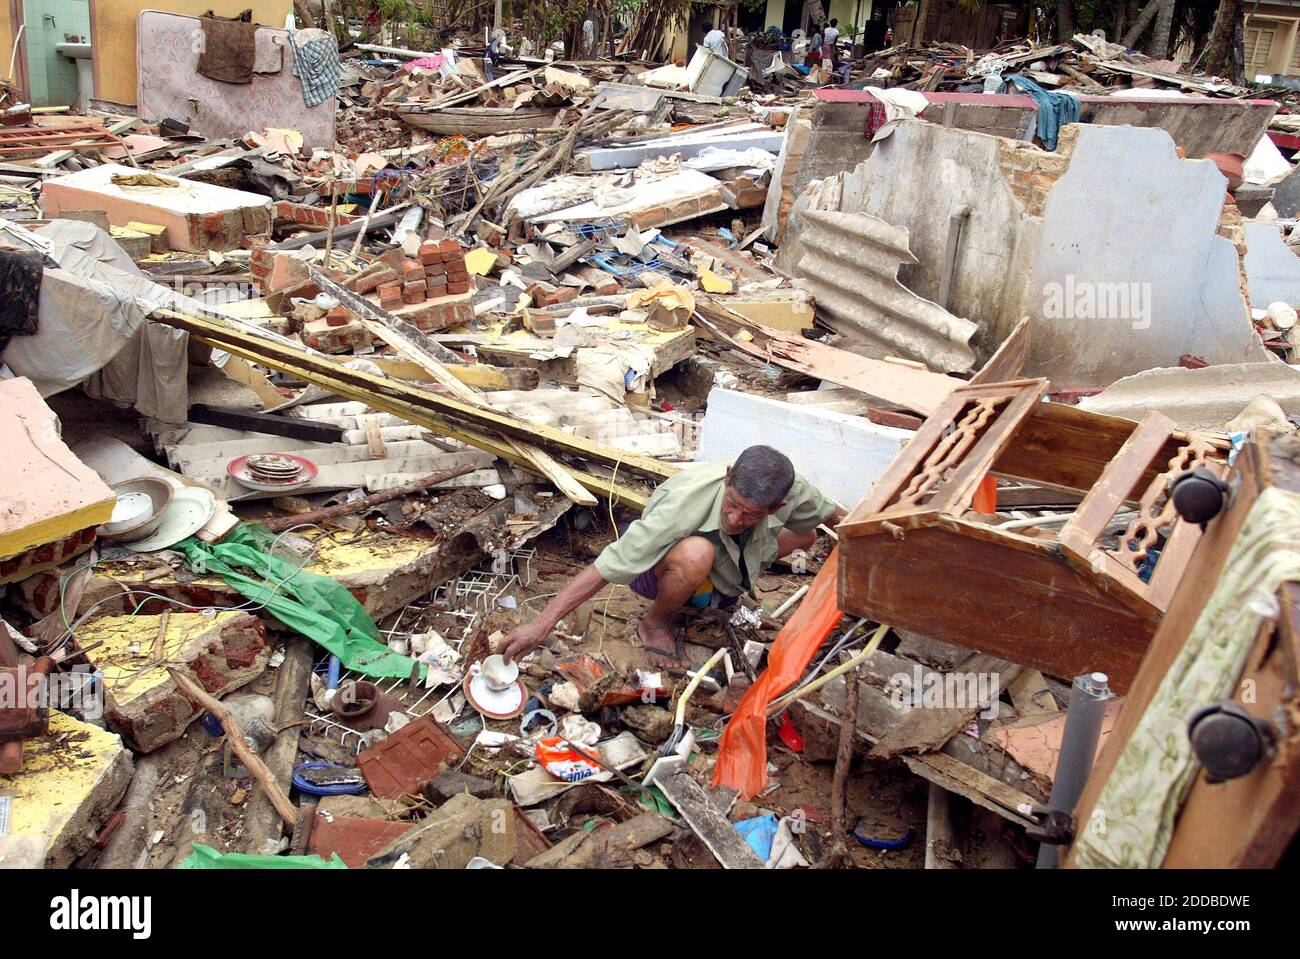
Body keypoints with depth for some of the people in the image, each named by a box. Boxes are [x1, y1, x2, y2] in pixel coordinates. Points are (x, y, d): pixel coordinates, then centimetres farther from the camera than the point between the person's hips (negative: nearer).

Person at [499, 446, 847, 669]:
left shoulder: (790, 489, -26)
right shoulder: (686, 500, -41)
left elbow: (831, 513, -2)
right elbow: (611, 563, -41)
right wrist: (542, 623, -44)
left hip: (726, 564, 6)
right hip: (658, 568, -6)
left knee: (803, 535, 1)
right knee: (695, 553, -40)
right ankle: (656, 622, -8)